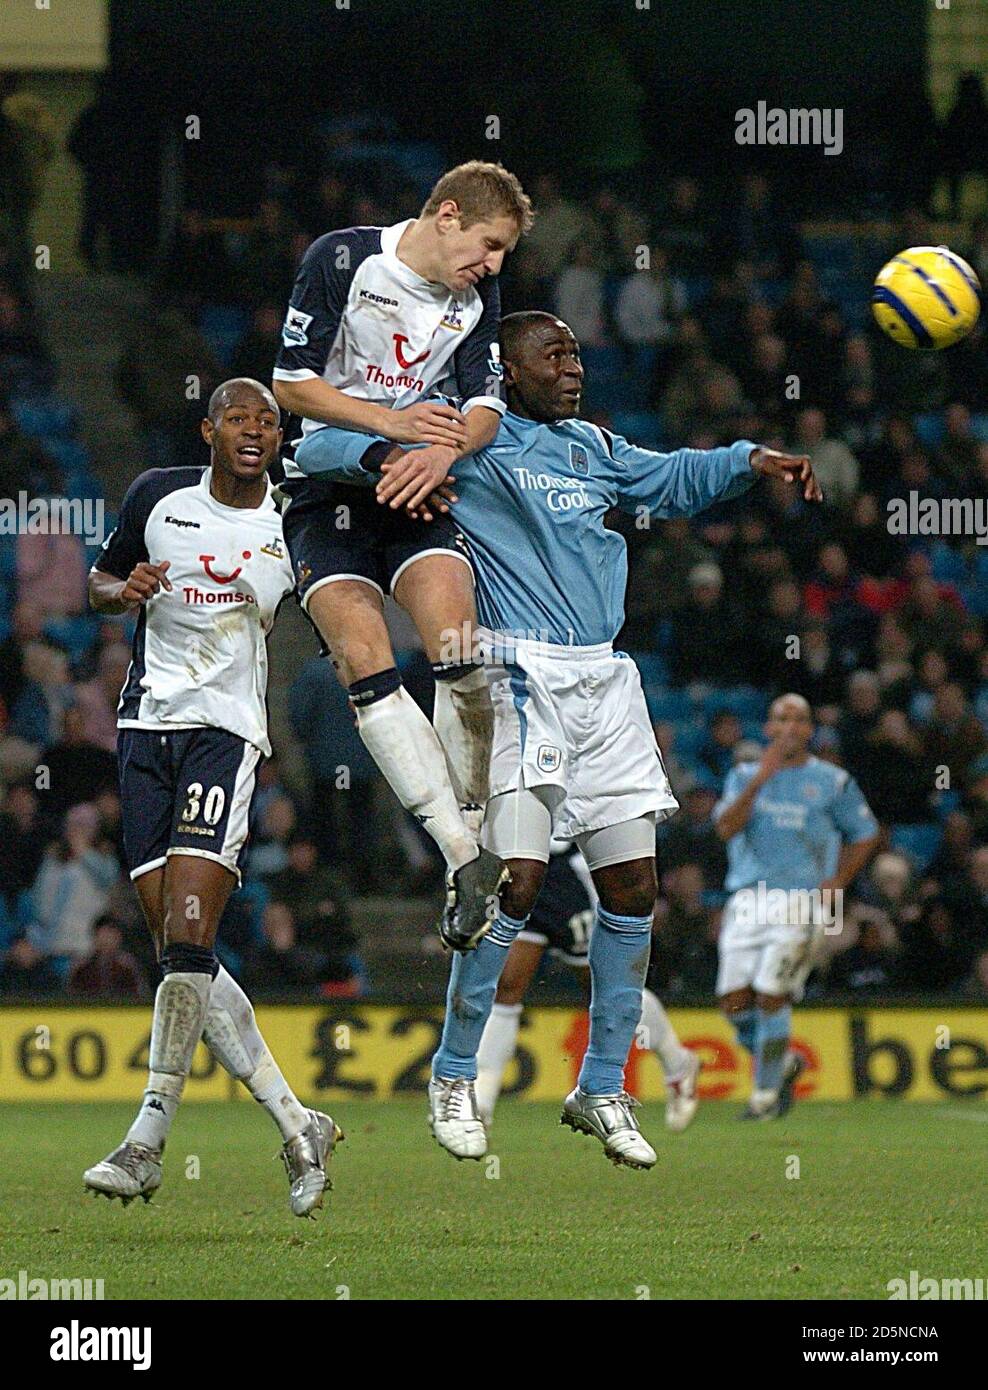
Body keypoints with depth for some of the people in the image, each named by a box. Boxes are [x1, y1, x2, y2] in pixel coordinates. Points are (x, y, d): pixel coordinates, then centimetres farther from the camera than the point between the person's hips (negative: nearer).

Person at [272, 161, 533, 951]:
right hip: (326, 490, -3)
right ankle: (464, 857, -26)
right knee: (364, 662, -21)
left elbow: (486, 406, 1)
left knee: (459, 651, -21)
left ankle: (476, 839, -9)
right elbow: (292, 384, -8)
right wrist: (391, 422, -19)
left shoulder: (477, 294, 7)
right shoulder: (343, 259, -8)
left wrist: (445, 450, -22)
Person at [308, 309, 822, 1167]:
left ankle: (602, 1090, 15)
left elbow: (671, 480, 36)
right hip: (520, 677, -7)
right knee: (517, 879, -15)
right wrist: (396, 460, -27)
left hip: (604, 680, 7)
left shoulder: (592, 447, 20)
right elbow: (336, 440, -6)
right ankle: (454, 1077, 3)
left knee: (633, 886, 4)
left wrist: (753, 462, 19)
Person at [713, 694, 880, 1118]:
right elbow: (726, 827, -4)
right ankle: (783, 1063, 22)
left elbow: (864, 836, 13)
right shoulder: (745, 776, 12)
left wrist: (835, 884, 0)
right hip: (747, 898, 3)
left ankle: (766, 1092, 0)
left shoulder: (832, 781, 5)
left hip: (801, 901, -3)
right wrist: (759, 780, -15)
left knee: (771, 996, -12)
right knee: (734, 999, -3)